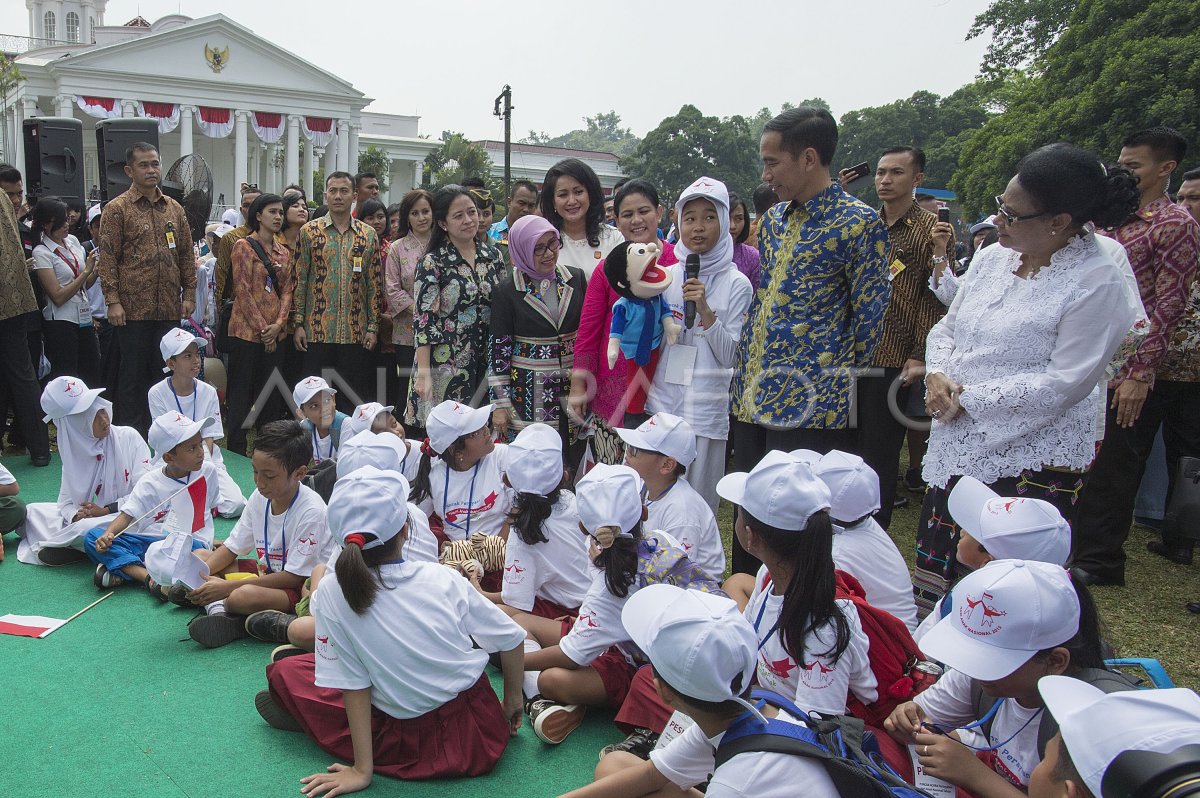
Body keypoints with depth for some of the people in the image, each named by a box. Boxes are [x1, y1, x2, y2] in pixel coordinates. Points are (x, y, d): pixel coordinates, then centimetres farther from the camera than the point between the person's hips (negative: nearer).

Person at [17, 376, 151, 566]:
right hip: (87, 518, 6)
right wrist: (76, 516, -18)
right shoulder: (73, 451, 4)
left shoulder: (129, 437, -8)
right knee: (32, 511, 2)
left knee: (86, 528, -31)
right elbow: (66, 501, 4)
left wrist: (105, 511, -16)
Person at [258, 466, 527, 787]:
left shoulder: (331, 593, -14)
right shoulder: (442, 578, -9)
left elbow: (352, 682, -11)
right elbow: (511, 639, -2)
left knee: (285, 672, 10)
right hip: (482, 736, 2)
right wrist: (513, 700, 14)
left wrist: (362, 770, -3)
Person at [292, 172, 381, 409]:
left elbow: (374, 284, 6)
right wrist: (298, 324, -2)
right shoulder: (309, 231, 3)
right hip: (317, 330, -1)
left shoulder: (368, 235, 6)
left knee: (354, 396, 7)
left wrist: (373, 327, 1)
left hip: (356, 332, 1)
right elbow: (299, 280, 3)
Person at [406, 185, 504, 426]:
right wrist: (423, 372, -15)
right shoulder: (432, 263, -8)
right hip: (444, 364, -4)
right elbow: (423, 320, -11)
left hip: (484, 362, 4)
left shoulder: (493, 255, 6)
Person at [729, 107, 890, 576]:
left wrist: (830, 381, 0)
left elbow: (868, 317, -6)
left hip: (812, 407, -7)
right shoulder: (774, 220, 15)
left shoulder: (859, 224, -8)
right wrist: (747, 373, 17)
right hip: (752, 397, 8)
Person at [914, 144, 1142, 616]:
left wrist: (968, 399, -16)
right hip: (958, 448, 7)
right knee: (932, 574, 13)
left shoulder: (1097, 282, -14)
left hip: (1033, 460, -7)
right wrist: (938, 375, -6)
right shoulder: (994, 257, 8)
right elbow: (947, 327, 15)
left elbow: (1064, 383, -18)